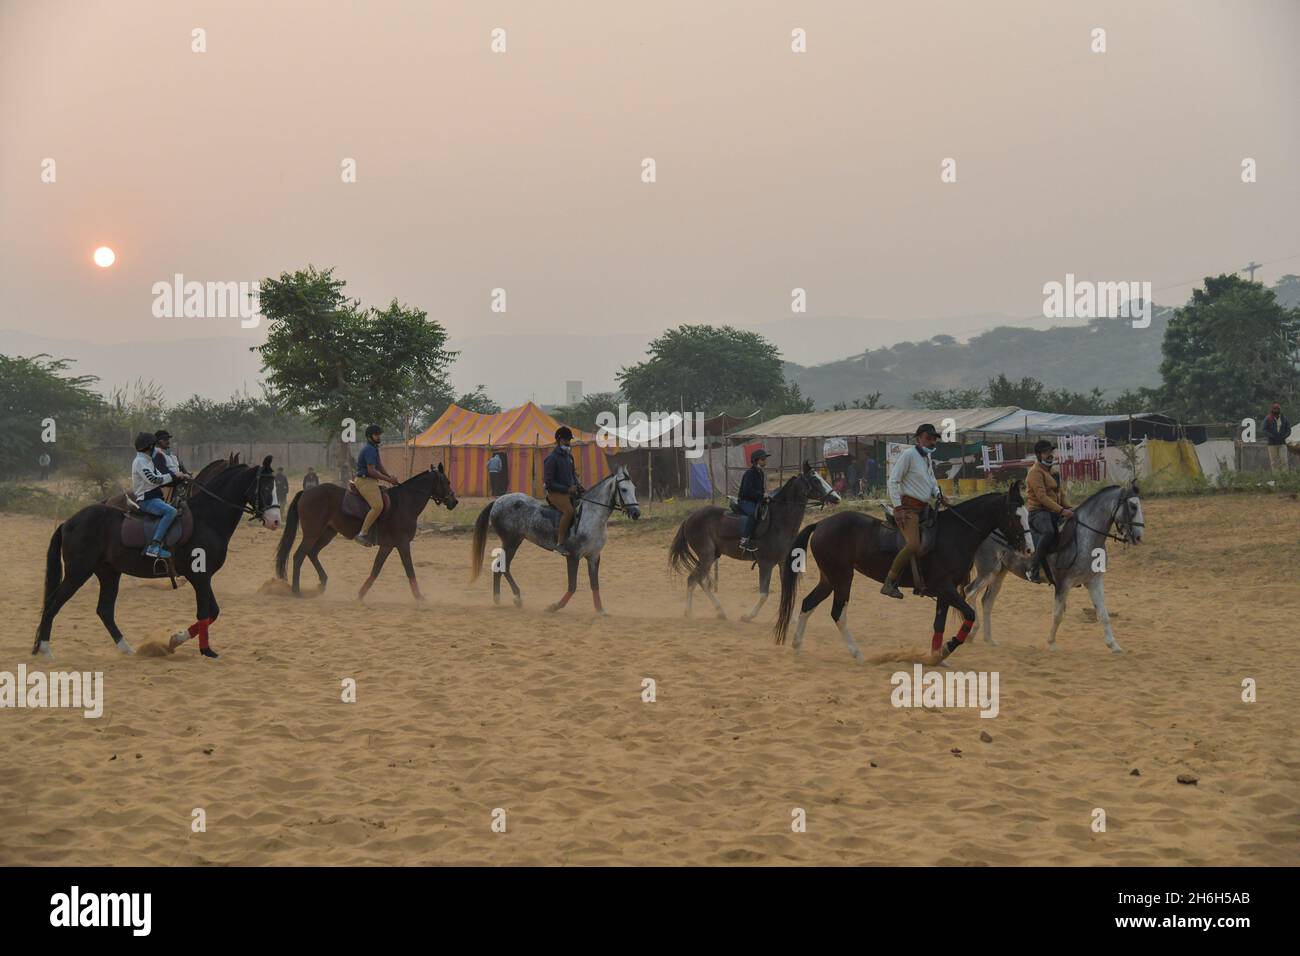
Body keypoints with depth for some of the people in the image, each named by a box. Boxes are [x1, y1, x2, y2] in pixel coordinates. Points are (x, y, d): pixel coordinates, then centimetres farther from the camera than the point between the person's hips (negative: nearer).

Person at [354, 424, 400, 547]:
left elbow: (379, 466, 22)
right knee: (378, 506, -24)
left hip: (371, 481, 11)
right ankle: (362, 534, -26)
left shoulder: (374, 448, 17)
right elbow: (371, 471, -21)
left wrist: (390, 477, 7)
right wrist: (388, 479, -15)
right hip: (364, 480, -11)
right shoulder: (369, 450, -16)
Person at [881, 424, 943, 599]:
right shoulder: (909, 455, -11)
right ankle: (889, 583, -18)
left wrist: (937, 493, 7)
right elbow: (893, 481, -14)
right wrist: (898, 508, -19)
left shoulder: (928, 457, 15)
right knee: (913, 545, -25)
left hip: (924, 507, 10)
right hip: (908, 507, -10)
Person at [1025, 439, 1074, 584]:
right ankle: (1033, 570, -37)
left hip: (1055, 512, 10)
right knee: (1049, 531, -39)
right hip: (1038, 512, -10)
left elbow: (1061, 495, 24)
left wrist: (1069, 509, 5)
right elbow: (1042, 497, -20)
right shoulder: (1035, 472, -9)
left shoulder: (1052, 471, 21)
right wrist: (1062, 510, -26)